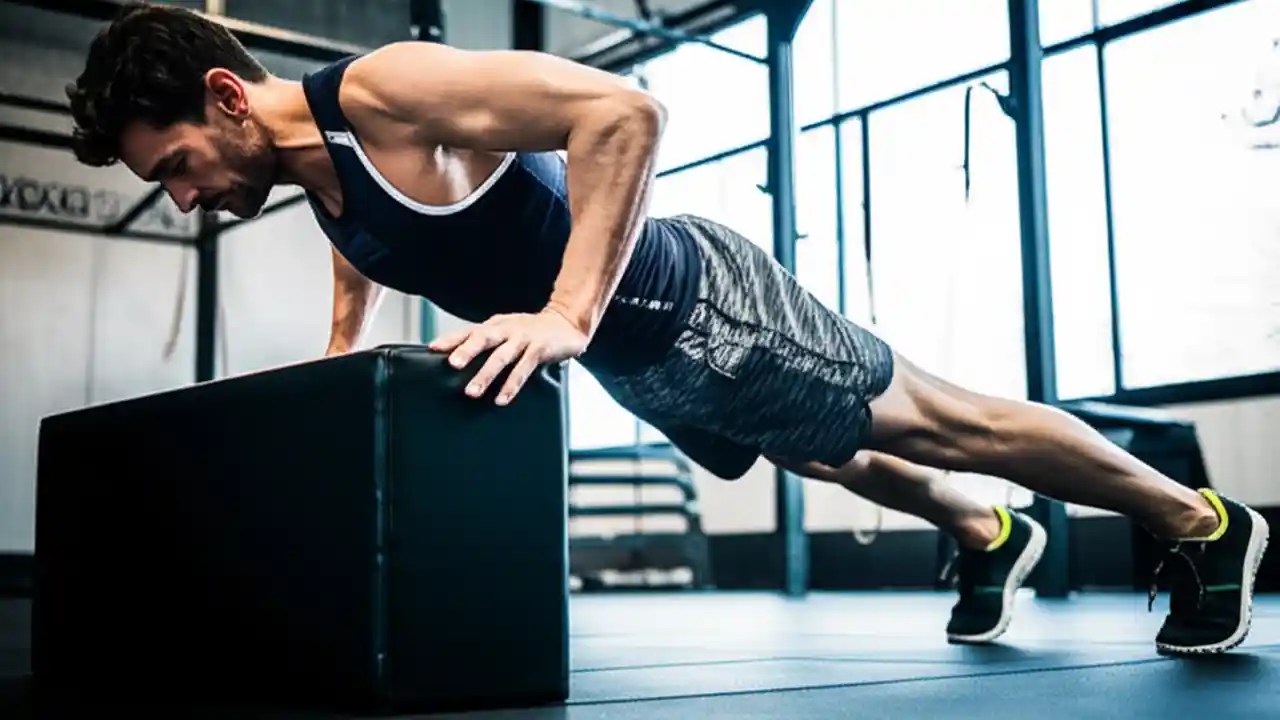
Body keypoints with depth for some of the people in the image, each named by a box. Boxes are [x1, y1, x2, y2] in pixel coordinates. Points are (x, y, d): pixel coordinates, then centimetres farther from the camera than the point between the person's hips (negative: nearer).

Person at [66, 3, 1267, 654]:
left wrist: (567, 316, -40)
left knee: (937, 422, 5)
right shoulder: (318, 184, 0)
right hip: (634, 361, 8)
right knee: (832, 458, 26)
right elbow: (363, 286, 24)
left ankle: (1201, 524, 25)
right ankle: (989, 540, 52)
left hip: (699, 304, -8)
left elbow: (623, 109, -36)